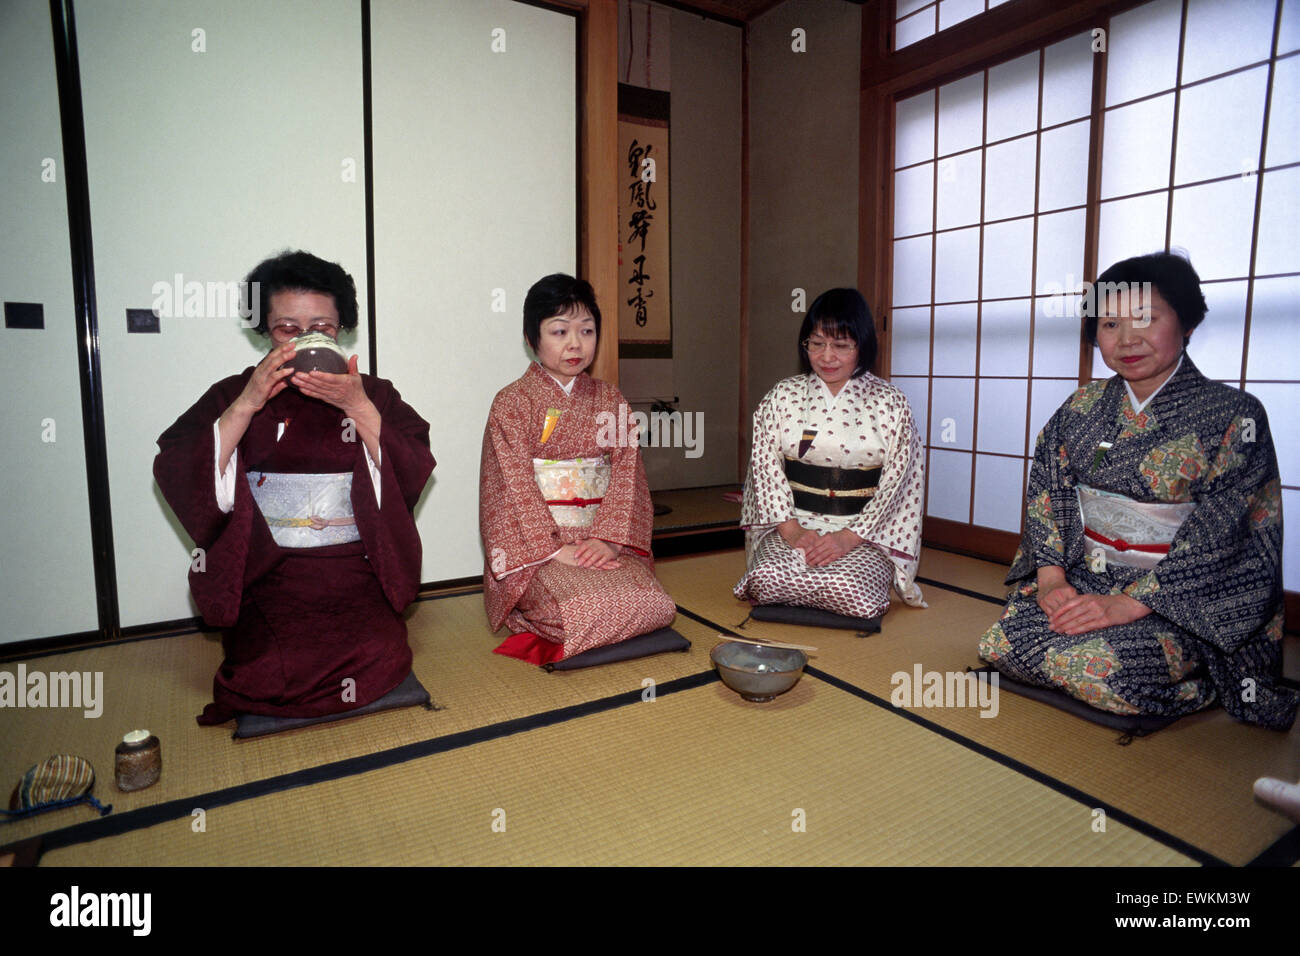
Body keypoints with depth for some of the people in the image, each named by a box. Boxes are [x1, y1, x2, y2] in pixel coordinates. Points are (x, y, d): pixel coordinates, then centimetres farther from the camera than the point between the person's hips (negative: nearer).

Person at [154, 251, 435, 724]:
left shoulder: (373, 394, 11)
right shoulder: (233, 395, 11)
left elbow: (413, 473, -5)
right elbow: (176, 476, -3)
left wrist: (358, 407, -15)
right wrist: (246, 405, -12)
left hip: (356, 574, 1)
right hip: (268, 579, 0)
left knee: (377, 663, -22)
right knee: (272, 673, -23)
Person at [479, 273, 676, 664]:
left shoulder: (610, 401, 12)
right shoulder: (511, 403, 0)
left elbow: (625, 473, 3)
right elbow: (515, 485, -8)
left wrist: (608, 538, -13)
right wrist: (555, 547, -17)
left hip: (599, 541, 4)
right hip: (533, 546, -4)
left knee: (647, 598, -20)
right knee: (585, 606, -28)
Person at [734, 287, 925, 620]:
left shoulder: (890, 403, 2)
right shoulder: (782, 397, 6)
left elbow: (895, 479, -3)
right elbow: (766, 465, 0)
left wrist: (849, 537, -14)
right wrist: (791, 529, -13)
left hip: (864, 533, 0)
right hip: (792, 525, 1)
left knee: (849, 587, -29)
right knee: (770, 579, -29)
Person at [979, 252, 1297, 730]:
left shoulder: (1234, 415, -7)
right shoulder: (1082, 408, 6)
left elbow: (1218, 535, -15)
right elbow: (1048, 493, 2)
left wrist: (1129, 604, -24)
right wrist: (1051, 578, -13)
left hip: (1183, 600, -4)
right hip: (1080, 579, 5)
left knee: (1088, 665, -30)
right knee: (999, 645, -17)